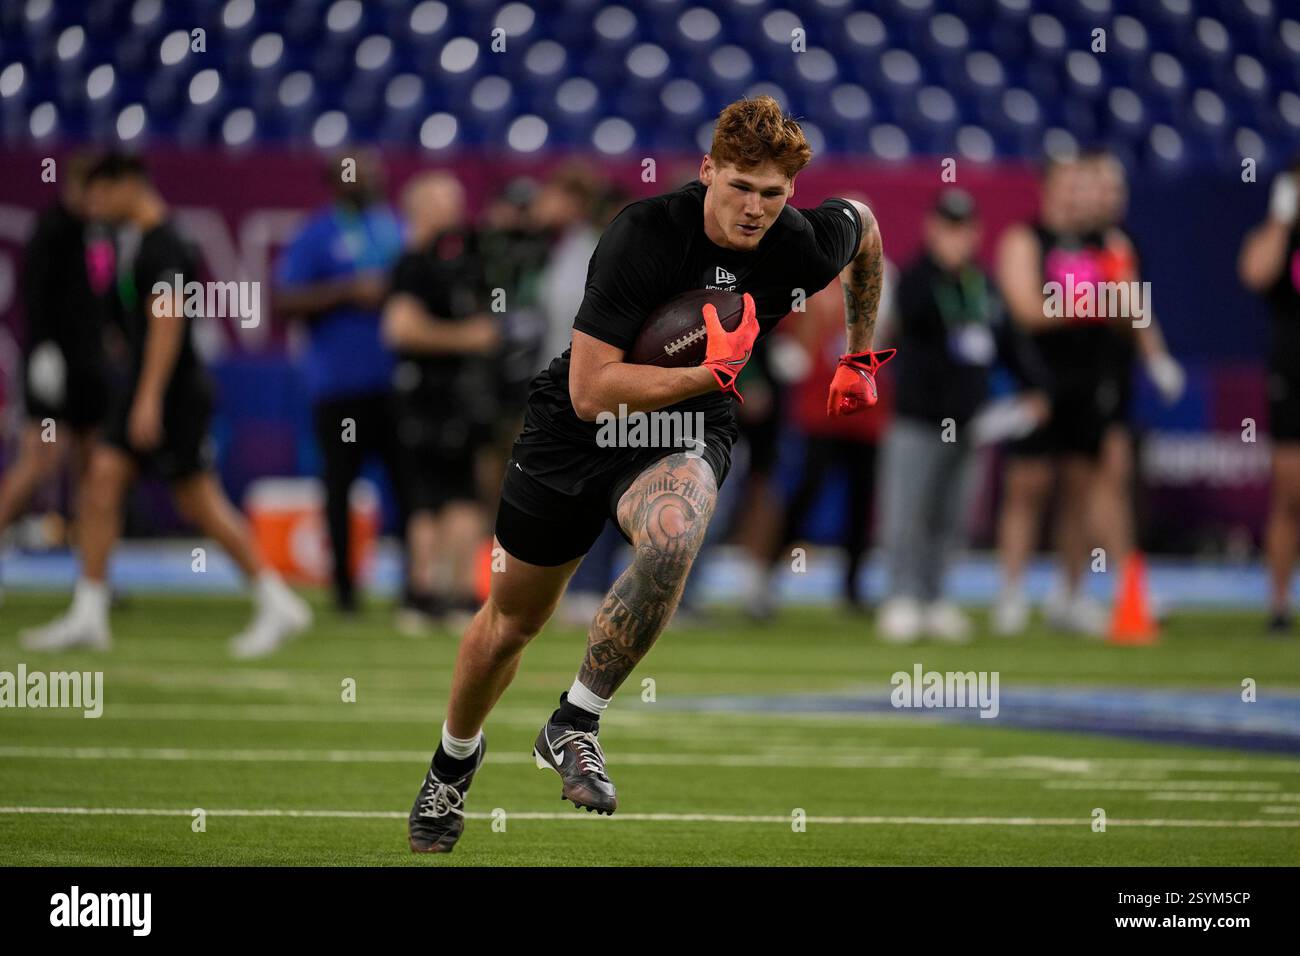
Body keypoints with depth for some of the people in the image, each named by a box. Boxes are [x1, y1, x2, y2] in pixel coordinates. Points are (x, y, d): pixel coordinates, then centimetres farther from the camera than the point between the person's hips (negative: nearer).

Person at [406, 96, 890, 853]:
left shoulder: (806, 244, -16)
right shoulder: (645, 235, -27)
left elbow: (864, 224, 13)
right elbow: (589, 392, -30)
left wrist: (860, 358, 17)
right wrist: (710, 373, -35)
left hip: (690, 429, 1)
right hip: (576, 428, -1)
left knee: (672, 540, -36)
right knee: (512, 619, 15)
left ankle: (575, 725, -18)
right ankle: (456, 756, 46)